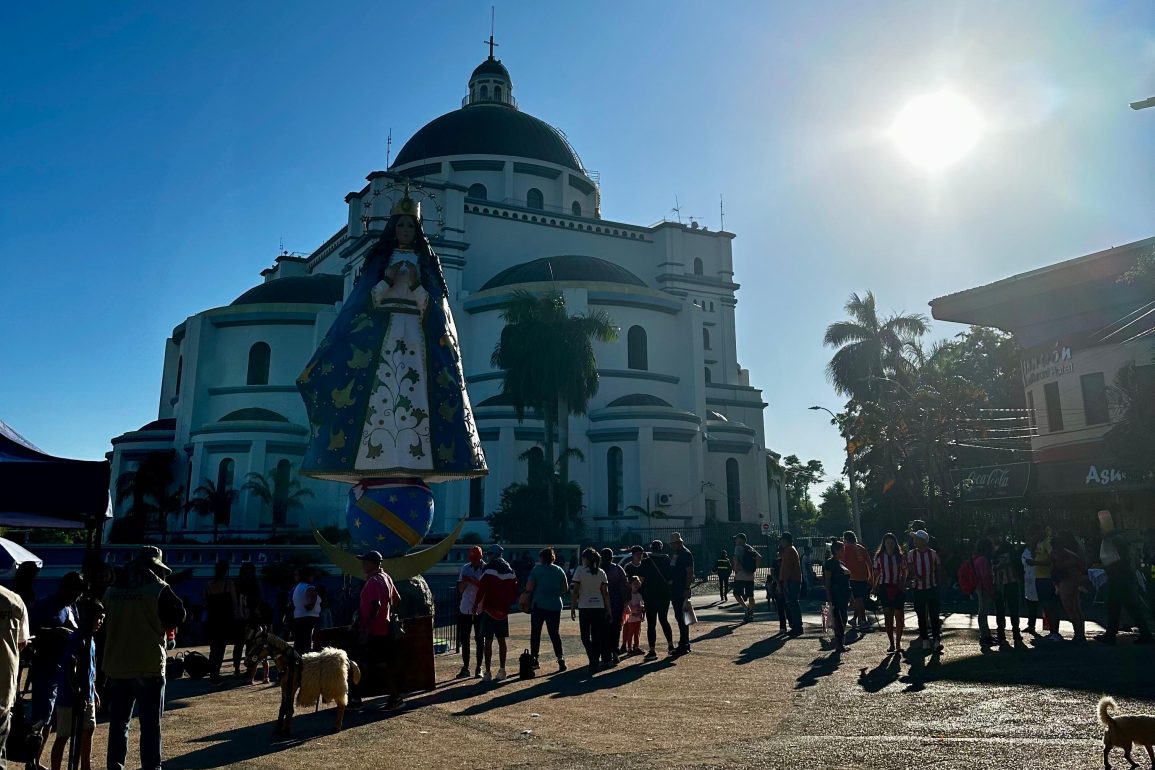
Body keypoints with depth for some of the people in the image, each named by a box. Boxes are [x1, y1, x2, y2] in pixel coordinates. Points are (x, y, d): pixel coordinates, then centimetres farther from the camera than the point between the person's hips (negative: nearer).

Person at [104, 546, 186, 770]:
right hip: (149, 667, -4)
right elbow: (178, 616, -6)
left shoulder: (112, 591, 5)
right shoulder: (159, 589, -10)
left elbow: (107, 625, 14)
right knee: (150, 723, 3)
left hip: (116, 666, 5)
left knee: (118, 722, 15)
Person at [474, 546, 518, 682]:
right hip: (503, 610, 6)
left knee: (488, 641, -3)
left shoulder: (489, 568, -10)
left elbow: (482, 588, -14)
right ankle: (502, 671, 15)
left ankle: (488, 672, -4)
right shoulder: (509, 570, 10)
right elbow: (514, 589, 13)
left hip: (489, 609, -6)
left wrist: (476, 605, -6)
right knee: (501, 640, 12)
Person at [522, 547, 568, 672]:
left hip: (539, 605, -3)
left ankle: (534, 660, 9)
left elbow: (529, 588, -9)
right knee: (555, 633, 8)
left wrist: (527, 603, 3)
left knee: (535, 633, 8)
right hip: (555, 606, 3)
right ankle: (560, 658, -4)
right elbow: (566, 589, 8)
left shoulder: (537, 569, -5)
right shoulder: (559, 571, 5)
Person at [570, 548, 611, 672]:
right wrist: (608, 609, 8)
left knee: (585, 636, 7)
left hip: (584, 607, -3)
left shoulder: (580, 570, -6)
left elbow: (575, 591, -8)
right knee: (597, 637, 10)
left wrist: (573, 607, -1)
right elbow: (605, 593, 2)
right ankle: (595, 663, 8)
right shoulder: (601, 572, 4)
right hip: (599, 607, 3)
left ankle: (593, 659, -13)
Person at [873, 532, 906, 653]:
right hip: (884, 588, 0)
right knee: (888, 617, -1)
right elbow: (876, 574, 8)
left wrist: (903, 585, -5)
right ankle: (891, 643, 6)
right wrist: (875, 588, 2)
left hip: (897, 588, 0)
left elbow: (904, 573, 10)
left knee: (899, 616, 1)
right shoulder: (879, 557, 4)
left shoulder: (899, 557, 4)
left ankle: (898, 642, 14)